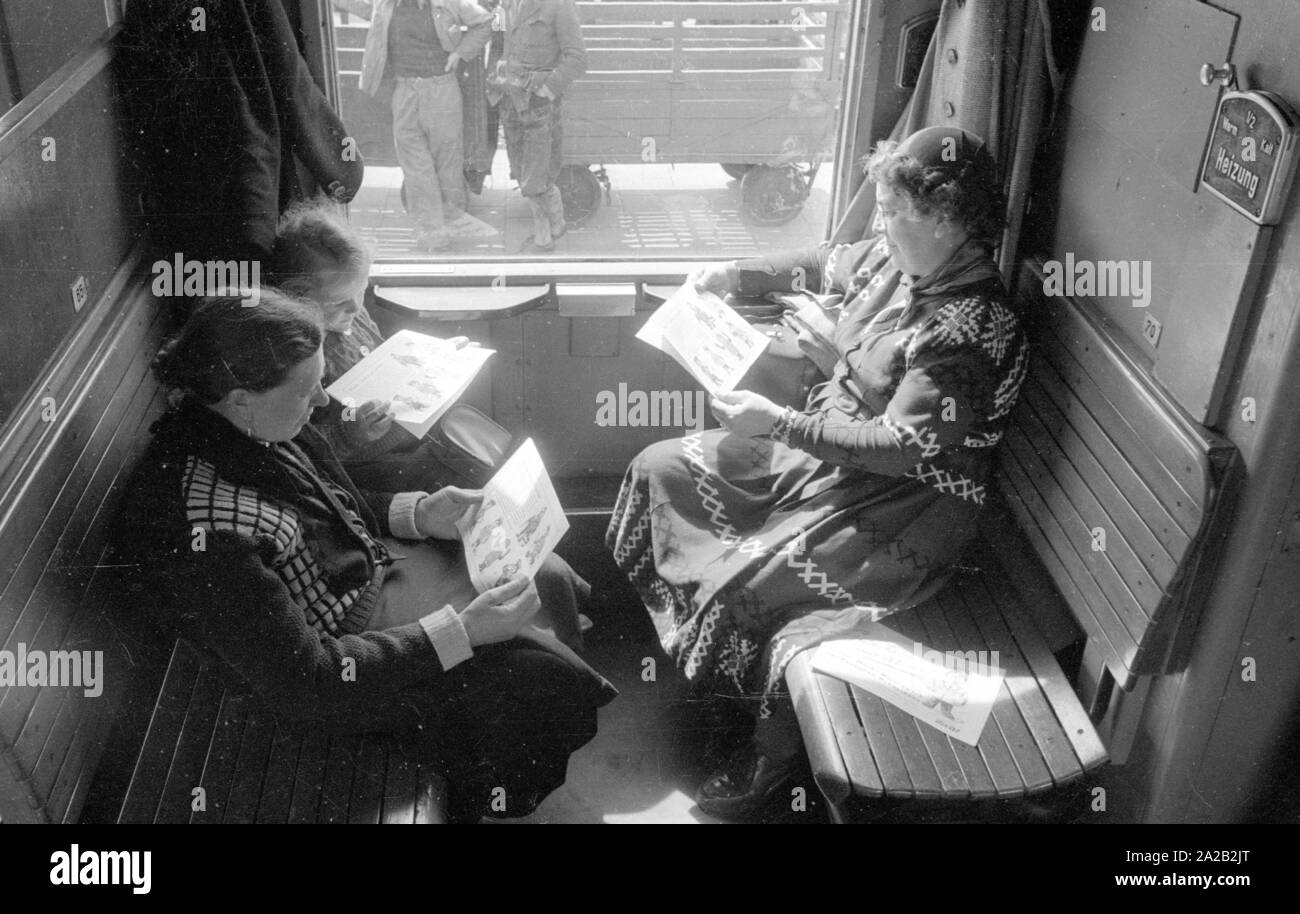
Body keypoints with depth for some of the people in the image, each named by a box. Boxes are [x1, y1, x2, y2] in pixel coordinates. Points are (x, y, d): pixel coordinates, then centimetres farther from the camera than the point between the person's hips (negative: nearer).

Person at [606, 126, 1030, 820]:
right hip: (828, 444, 9)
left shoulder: (970, 325, -27)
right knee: (662, 468, 5)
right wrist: (733, 275, 11)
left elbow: (902, 448, -29)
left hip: (903, 501, -9)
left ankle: (775, 752, 3)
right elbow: (825, 265, 21)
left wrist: (776, 424, -28)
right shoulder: (893, 256, -2)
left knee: (751, 581, -25)